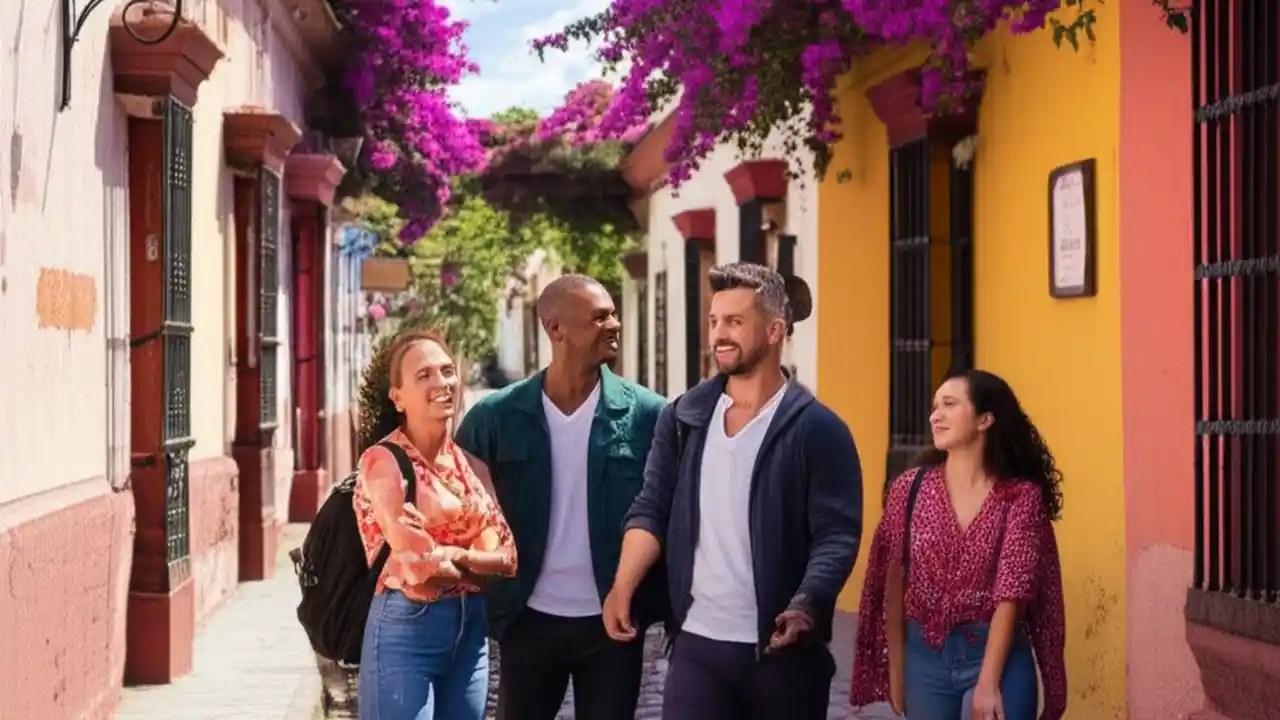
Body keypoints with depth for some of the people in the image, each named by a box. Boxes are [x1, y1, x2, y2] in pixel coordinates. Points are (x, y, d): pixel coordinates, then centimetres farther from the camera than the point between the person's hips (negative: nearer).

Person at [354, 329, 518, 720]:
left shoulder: (471, 465, 11)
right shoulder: (384, 461, -9)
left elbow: (506, 556, 5)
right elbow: (417, 565, -17)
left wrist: (450, 555, -11)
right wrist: (475, 559, 0)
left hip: (472, 629, 7)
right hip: (406, 628, -7)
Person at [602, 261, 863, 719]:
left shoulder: (816, 428, -5)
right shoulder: (684, 417, 8)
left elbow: (836, 536, -12)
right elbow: (652, 509, 7)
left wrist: (805, 607, -28)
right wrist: (623, 587, -9)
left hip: (782, 649, -3)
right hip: (698, 643, 3)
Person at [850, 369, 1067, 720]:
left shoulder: (1020, 495, -5)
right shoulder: (910, 488, 0)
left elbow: (1010, 592, -11)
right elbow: (893, 585, 2)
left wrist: (987, 683, -17)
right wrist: (896, 670, 0)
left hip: (997, 656, -2)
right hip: (924, 656, 3)